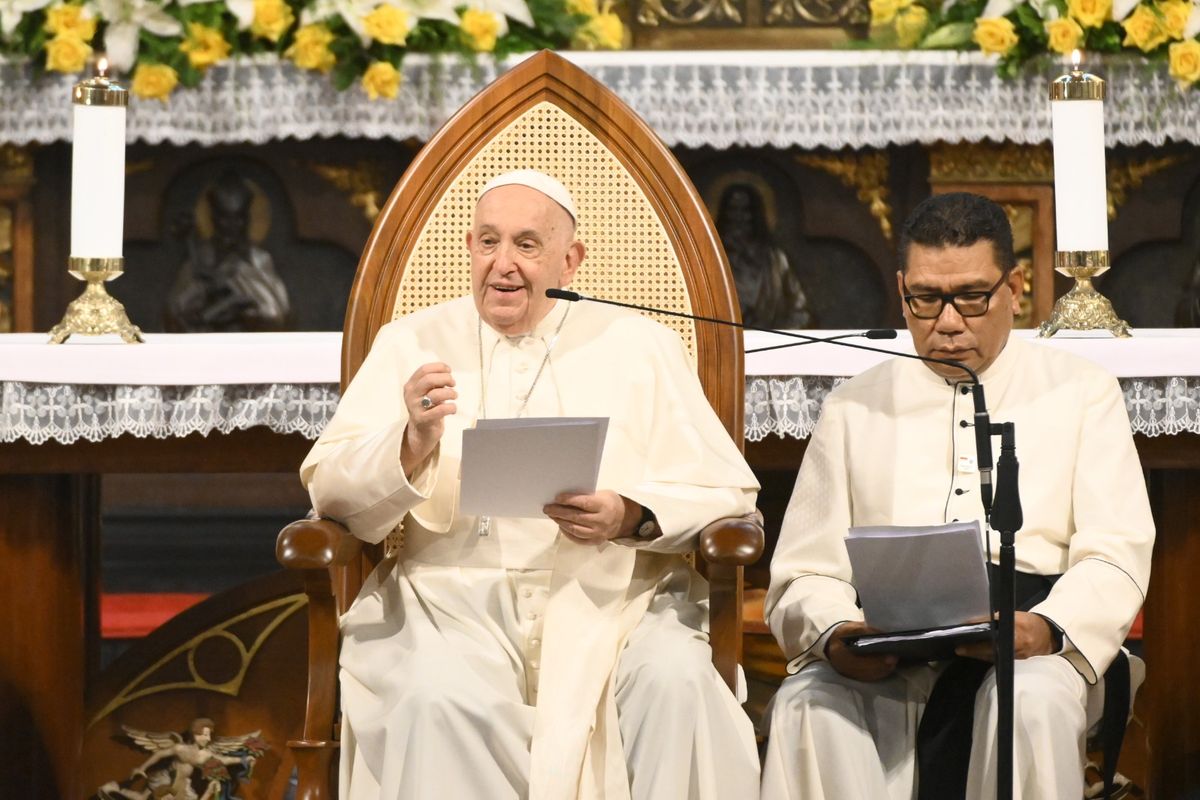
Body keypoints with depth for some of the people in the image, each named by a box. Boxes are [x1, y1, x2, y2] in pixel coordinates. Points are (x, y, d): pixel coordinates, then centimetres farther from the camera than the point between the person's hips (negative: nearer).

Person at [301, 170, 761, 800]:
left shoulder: (639, 347, 13)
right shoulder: (412, 344, 13)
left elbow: (727, 492, 8)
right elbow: (332, 492, 4)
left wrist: (630, 517, -13)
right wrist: (413, 443, -17)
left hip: (612, 598, 1)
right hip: (453, 598, 0)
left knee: (675, 683, -30)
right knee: (438, 700, -33)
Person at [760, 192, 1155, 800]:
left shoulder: (1082, 395, 18)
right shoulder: (853, 409, 22)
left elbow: (1115, 558, 6)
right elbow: (805, 574, 13)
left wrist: (1048, 629, -16)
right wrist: (836, 635, -12)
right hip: (882, 667, 1)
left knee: (1033, 701, -37)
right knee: (806, 706, -33)